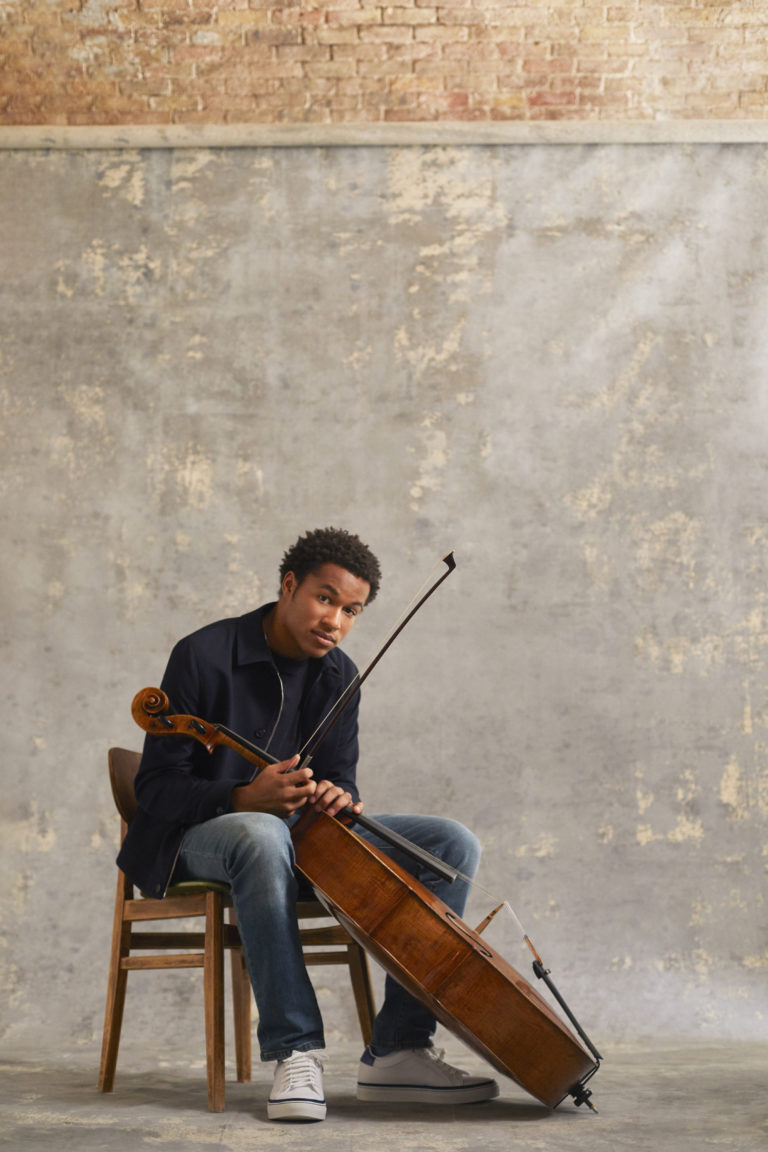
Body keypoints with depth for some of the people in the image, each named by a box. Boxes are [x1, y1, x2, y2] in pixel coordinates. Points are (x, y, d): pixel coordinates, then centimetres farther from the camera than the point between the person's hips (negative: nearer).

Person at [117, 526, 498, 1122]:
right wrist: (244, 798, -31)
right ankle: (295, 1050, -36)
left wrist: (338, 797, -18)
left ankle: (397, 1050, -16)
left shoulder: (339, 675, 6)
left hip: (304, 831, 6)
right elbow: (158, 787, -12)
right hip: (200, 837, -6)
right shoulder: (205, 655, -12)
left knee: (454, 844, -12)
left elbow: (339, 776, 9)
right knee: (262, 838, -45)